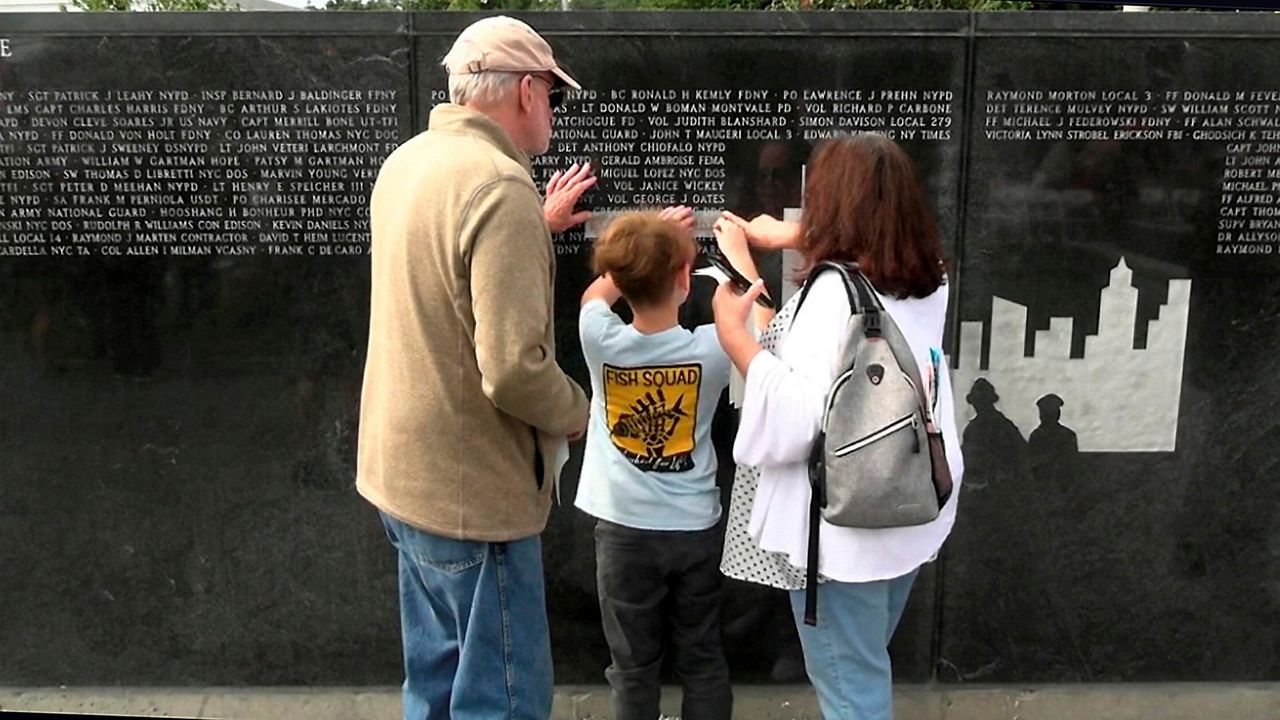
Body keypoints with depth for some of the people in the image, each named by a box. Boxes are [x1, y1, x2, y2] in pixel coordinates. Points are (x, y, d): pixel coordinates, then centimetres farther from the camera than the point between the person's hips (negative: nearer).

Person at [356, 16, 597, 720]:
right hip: (469, 490, -9)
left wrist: (535, 227, 23)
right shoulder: (500, 186, -23)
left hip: (406, 470, 9)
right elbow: (513, 369, -28)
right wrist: (578, 411, -9)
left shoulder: (406, 162, 6)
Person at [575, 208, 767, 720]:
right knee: (702, 660, 14)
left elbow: (596, 293, 9)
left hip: (624, 530, 0)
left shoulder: (600, 340, -15)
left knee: (633, 667, 11)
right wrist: (739, 253, 16)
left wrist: (647, 241, 14)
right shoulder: (711, 349, -16)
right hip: (696, 529, 0)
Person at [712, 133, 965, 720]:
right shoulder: (927, 280, 3)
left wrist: (732, 333, -20)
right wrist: (786, 236, 35)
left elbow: (796, 420, -29)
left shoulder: (835, 293, -22)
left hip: (845, 529, -8)